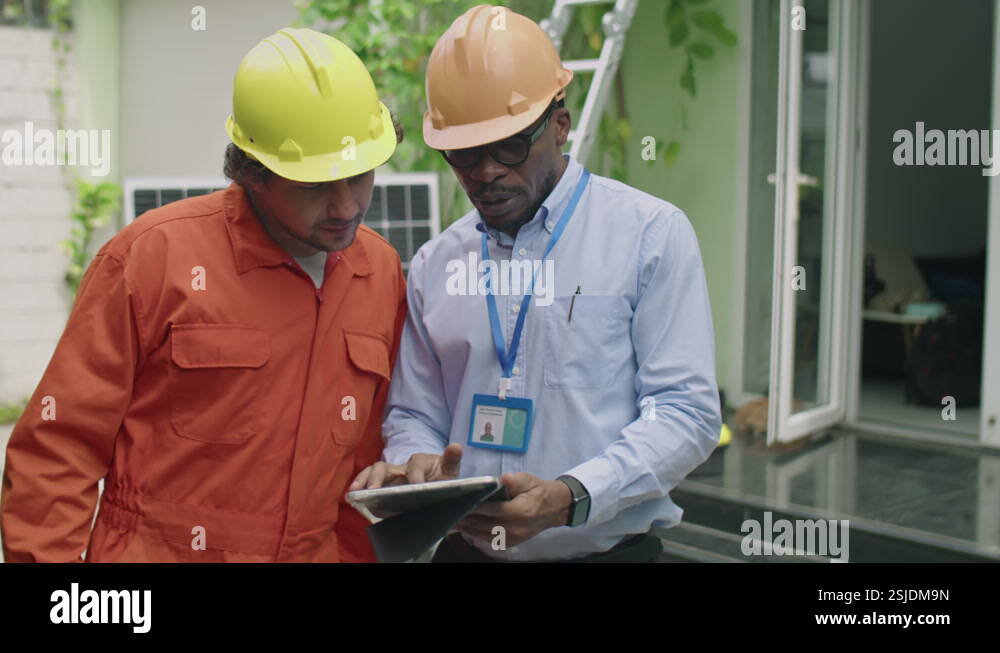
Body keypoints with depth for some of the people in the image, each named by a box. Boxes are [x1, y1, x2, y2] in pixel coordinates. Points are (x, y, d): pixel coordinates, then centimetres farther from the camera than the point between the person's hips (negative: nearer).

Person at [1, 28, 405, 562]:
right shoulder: (153, 256, -13)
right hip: (156, 549, -4)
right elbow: (56, 447, -11)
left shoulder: (384, 273, 1)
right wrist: (44, 554, -13)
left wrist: (356, 551, 4)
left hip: (318, 550, 4)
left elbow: (364, 458, 8)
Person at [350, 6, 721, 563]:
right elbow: (414, 417, 10)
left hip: (608, 547, -3)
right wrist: (417, 467, -13)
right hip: (465, 546, 4)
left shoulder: (653, 234, -6)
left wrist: (568, 499, -24)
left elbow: (687, 412, -12)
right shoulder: (434, 265, 5)